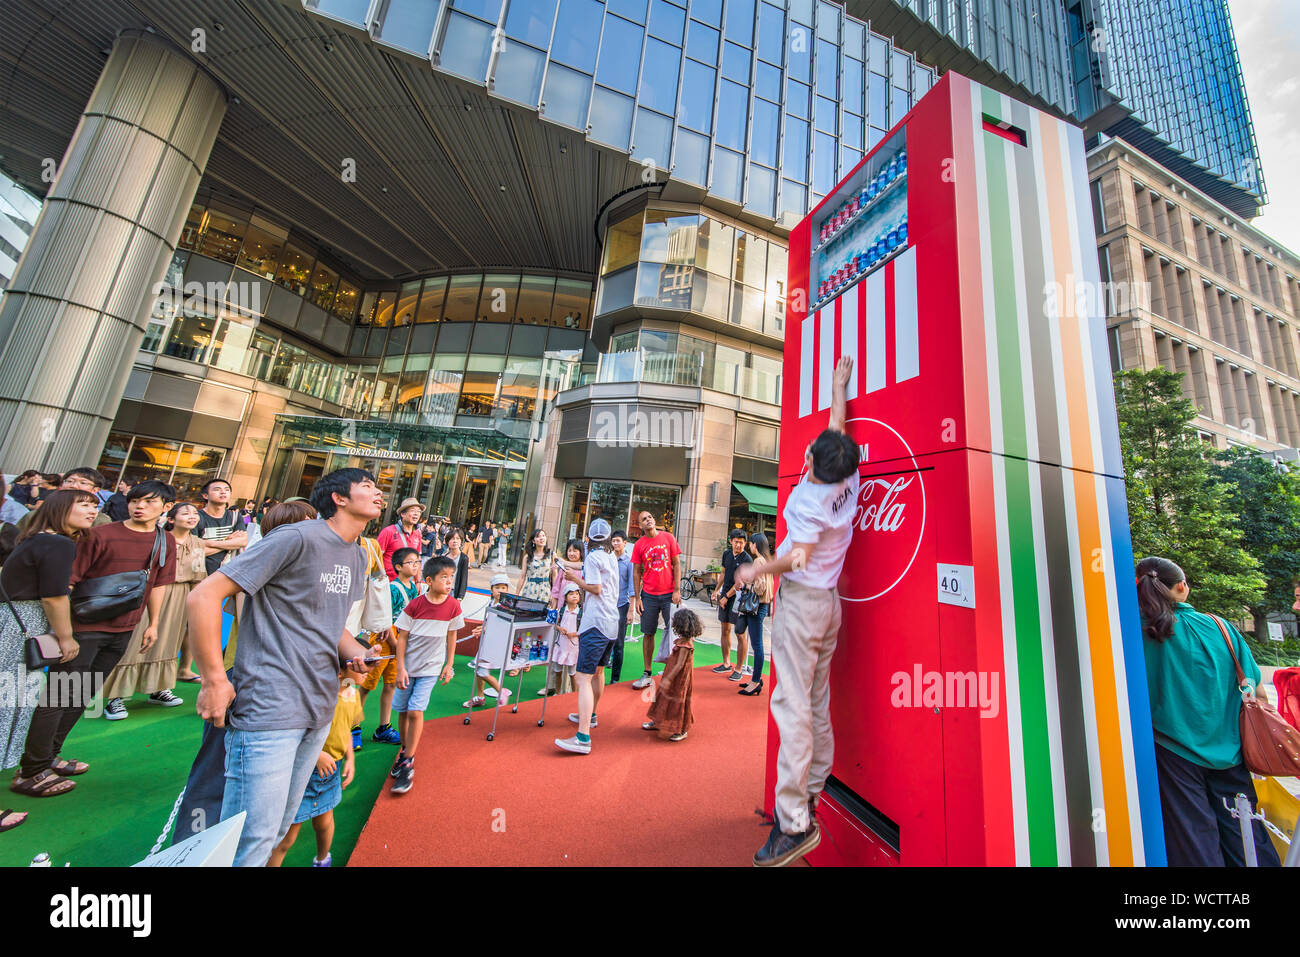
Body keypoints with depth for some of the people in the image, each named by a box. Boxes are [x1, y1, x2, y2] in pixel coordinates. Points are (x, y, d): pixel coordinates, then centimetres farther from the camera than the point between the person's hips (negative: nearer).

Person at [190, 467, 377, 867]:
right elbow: (204, 595, -15)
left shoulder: (358, 556, 10)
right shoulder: (297, 537, -16)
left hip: (319, 710, 8)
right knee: (252, 842, 2)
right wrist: (214, 680, -15)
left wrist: (357, 652, 0)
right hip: (270, 711, -8)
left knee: (280, 827, 22)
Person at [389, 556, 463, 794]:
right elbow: (402, 637, -7)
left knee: (415, 711, -7)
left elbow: (451, 636, 1)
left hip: (431, 667, -1)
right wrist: (400, 668, -8)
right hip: (408, 666, 1)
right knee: (403, 711, 14)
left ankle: (408, 764, 9)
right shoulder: (414, 605, -16)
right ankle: (405, 750, 38)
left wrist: (449, 665, 5)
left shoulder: (453, 606, -11)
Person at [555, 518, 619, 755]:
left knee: (584, 678, -11)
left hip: (595, 623, -9)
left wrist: (575, 578, -5)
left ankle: (583, 737, -14)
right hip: (611, 622, 9)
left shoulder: (593, 557, -11)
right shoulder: (612, 557, 13)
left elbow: (596, 588, -17)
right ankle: (590, 715, 40)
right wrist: (580, 577, 20)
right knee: (598, 671, 23)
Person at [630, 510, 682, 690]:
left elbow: (676, 564, 0)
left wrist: (677, 590, -6)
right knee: (648, 633, 8)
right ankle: (647, 674, 21)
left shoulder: (668, 537, -1)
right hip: (649, 595, 1)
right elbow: (636, 572, 3)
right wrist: (637, 598, -1)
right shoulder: (639, 545, 0)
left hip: (669, 594, 0)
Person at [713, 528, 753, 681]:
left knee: (740, 635, -2)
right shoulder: (726, 554, 8)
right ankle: (726, 664, 29)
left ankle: (739, 669, 11)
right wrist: (717, 590, 14)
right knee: (725, 630, 15)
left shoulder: (746, 559, -12)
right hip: (724, 596, 7)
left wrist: (727, 597, -12)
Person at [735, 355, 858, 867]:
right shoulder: (847, 481, 3)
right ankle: (810, 797, 27)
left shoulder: (809, 495, -18)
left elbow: (798, 556, -22)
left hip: (801, 599, -8)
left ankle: (794, 824, 2)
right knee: (818, 705, 14)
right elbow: (837, 426, 17)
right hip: (828, 603, 9)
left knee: (793, 705, -5)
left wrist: (755, 571, -9)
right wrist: (839, 385, 31)